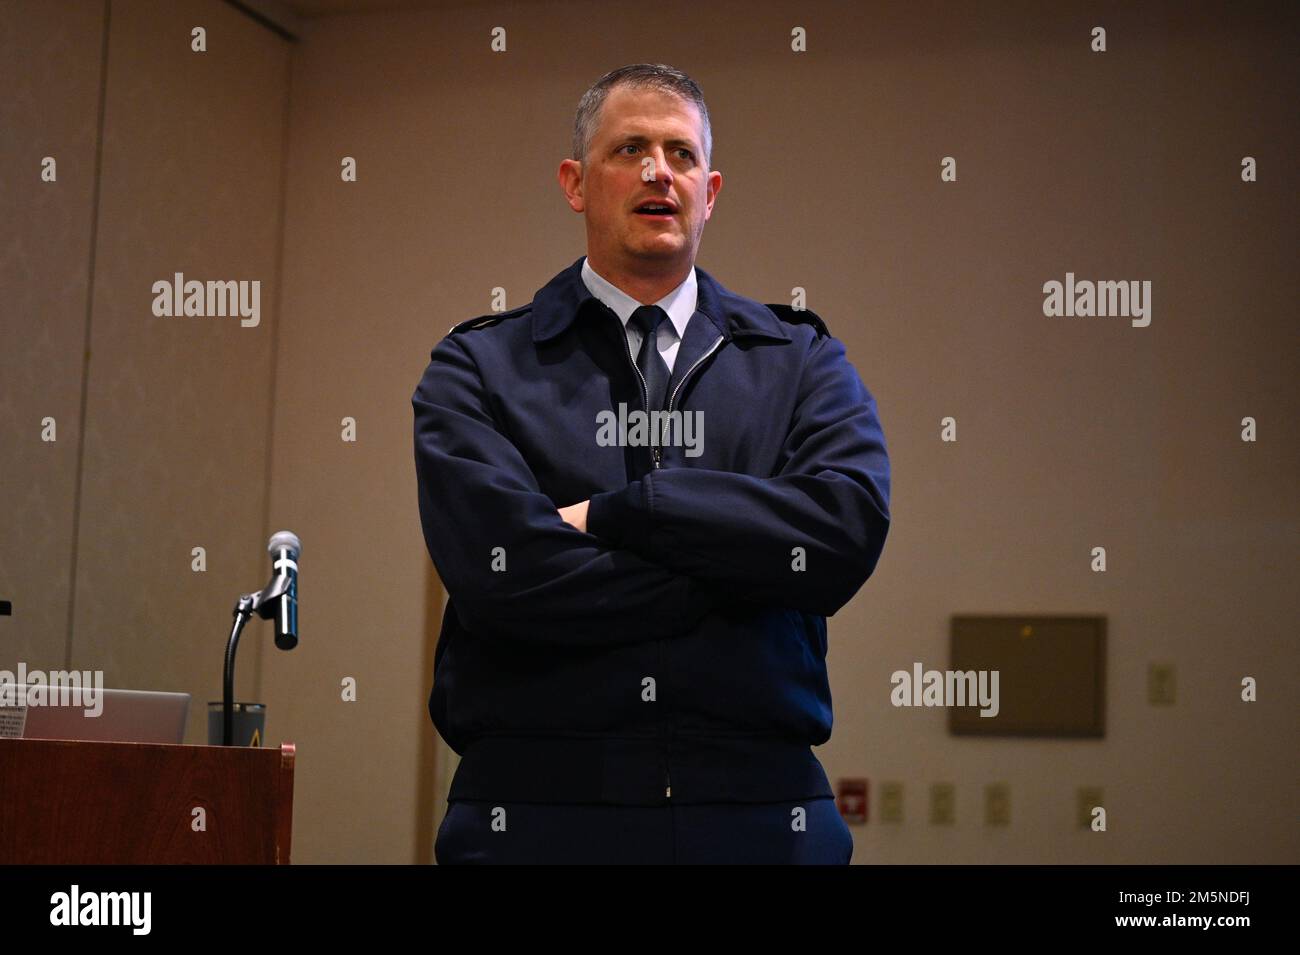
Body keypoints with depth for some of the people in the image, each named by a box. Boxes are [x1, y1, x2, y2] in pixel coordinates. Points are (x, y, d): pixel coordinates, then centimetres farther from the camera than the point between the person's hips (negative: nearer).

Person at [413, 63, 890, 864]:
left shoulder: (800, 362, 8)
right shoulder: (477, 369, 3)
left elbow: (851, 527, -10)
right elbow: (503, 569, -14)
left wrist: (614, 513, -13)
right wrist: (748, 571, -10)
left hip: (757, 817, 2)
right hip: (537, 812, -1)